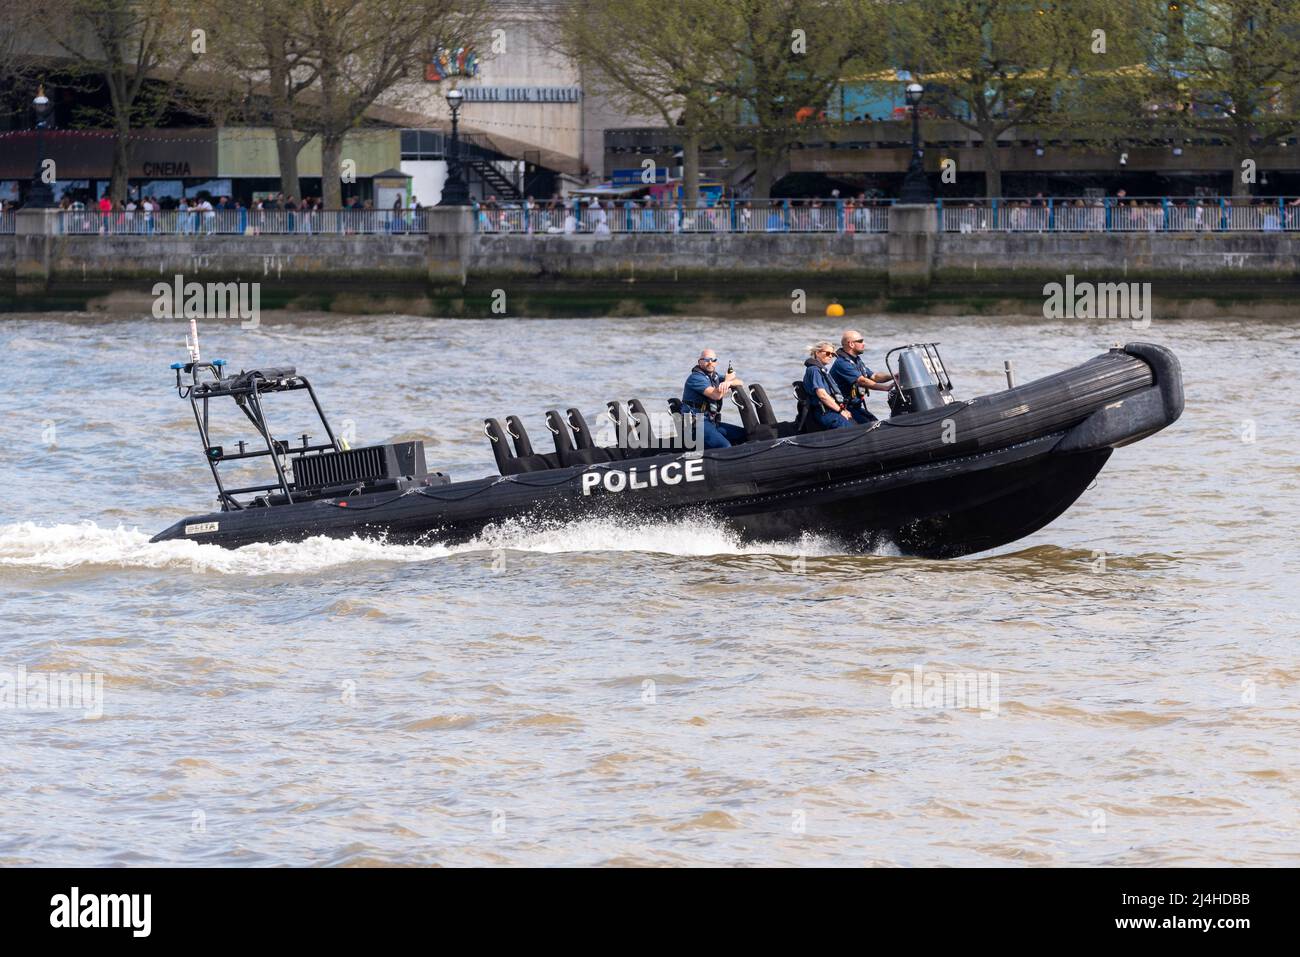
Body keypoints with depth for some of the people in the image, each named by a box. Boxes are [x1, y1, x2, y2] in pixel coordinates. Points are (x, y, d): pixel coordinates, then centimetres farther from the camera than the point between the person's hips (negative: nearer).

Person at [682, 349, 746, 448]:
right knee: (725, 446, -27)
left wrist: (728, 383, -15)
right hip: (696, 423, -9)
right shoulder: (695, 378, -11)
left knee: (743, 434, 4)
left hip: (712, 422, 9)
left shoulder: (714, 376, 16)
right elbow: (716, 395, -23)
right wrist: (728, 380, -6)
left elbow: (740, 384, 9)